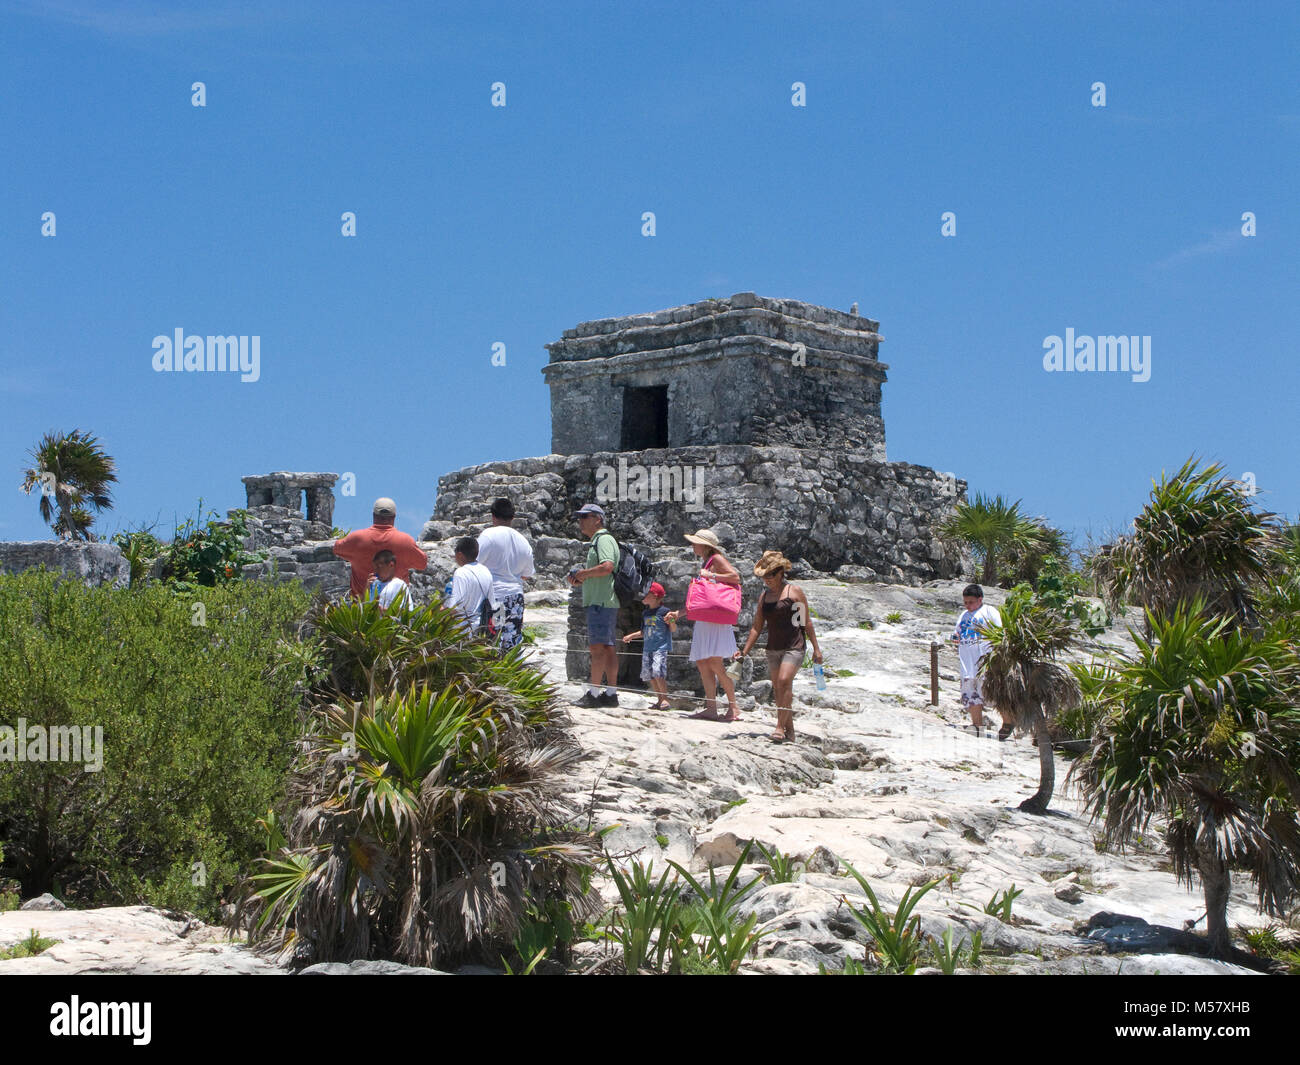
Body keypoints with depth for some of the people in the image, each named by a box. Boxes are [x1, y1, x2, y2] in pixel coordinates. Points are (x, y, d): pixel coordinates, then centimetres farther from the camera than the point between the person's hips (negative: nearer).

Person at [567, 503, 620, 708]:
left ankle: (593, 693, -14)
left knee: (598, 647, -12)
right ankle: (611, 693, 9)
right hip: (598, 601, 11)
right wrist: (579, 580, 13)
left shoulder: (604, 539, -8)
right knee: (606, 648, 8)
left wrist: (584, 573, -10)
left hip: (601, 602, -11)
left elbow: (607, 567, -24)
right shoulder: (596, 541, 25)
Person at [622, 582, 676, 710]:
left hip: (661, 647, -8)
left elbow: (673, 631, -4)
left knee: (658, 672, -21)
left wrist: (671, 622, -23)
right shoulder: (646, 614, 16)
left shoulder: (664, 611, -5)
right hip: (647, 648, 8)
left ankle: (665, 699, -12)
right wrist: (631, 636, 23)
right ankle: (660, 700, 13)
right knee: (648, 674, 4)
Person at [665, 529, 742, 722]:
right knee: (702, 663, 2)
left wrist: (710, 575, -17)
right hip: (704, 620, 9)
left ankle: (733, 707, -8)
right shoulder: (705, 563, 23)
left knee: (714, 663, -13)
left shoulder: (717, 559, -3)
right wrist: (679, 613, 26)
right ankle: (711, 708, 1)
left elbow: (736, 577, -18)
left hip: (716, 618, -9)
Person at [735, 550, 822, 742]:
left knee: (784, 681, -22)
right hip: (773, 648, 6)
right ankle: (789, 730, 13)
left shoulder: (794, 591, -2)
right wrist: (744, 651, 7)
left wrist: (816, 648, -1)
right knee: (778, 688, 4)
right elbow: (757, 627, 14)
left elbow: (807, 622, 0)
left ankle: (780, 727, -21)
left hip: (794, 646, -6)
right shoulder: (765, 595, 12)